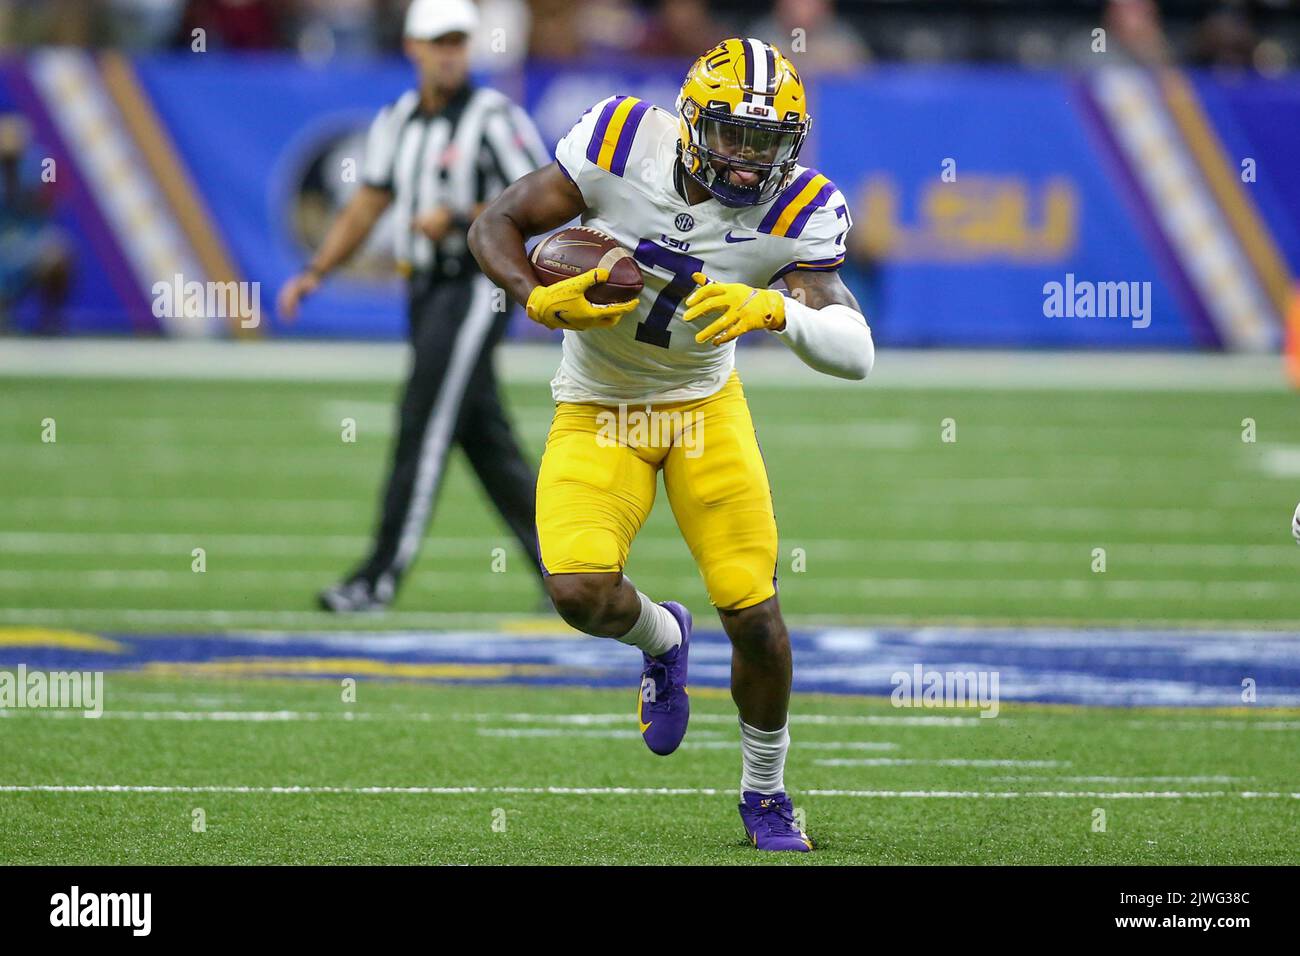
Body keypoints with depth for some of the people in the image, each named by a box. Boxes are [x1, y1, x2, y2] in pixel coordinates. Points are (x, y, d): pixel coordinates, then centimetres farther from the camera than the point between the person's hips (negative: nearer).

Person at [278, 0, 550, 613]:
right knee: (486, 441, 9)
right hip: (426, 291, 7)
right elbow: (367, 205, 17)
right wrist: (314, 273, 8)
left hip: (476, 285, -7)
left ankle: (380, 578, -10)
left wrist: (458, 218, -19)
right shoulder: (397, 121, 12)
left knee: (422, 428, -10)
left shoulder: (493, 117, -9)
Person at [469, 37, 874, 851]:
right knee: (579, 591, -22)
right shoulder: (623, 147, -20)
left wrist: (776, 311, -45)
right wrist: (540, 301, -30)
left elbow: (857, 353, -26)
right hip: (599, 412, -1)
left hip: (705, 408, 1)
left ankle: (765, 793, 21)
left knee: (755, 613, -6)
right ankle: (660, 638, 17)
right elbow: (496, 226, -11)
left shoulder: (796, 213, -18)